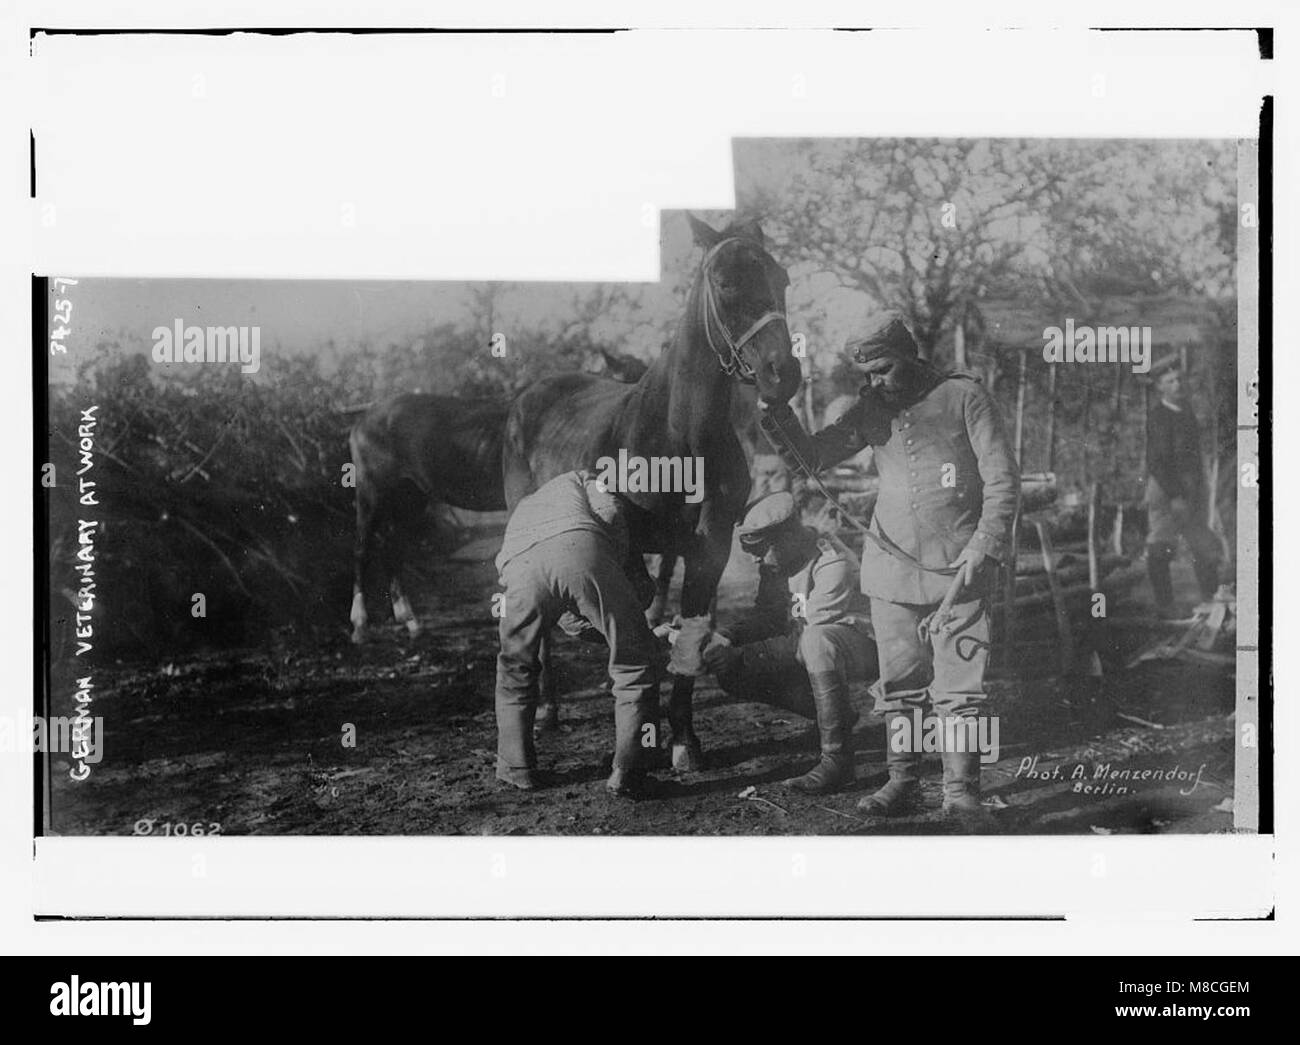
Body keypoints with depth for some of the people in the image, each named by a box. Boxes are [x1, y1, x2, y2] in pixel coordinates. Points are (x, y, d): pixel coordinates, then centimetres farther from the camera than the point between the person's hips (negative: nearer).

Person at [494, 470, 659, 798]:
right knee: (636, 667, 13)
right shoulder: (580, 481, 39)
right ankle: (627, 773, 9)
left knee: (516, 669, 30)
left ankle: (515, 768, 33)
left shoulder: (522, 510, 47)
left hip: (522, 568, 3)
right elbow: (610, 513, 14)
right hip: (582, 550, -3)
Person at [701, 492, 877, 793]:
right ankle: (837, 716, 3)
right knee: (734, 673, -8)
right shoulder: (775, 563, -1)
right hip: (808, 648, 8)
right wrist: (727, 636, -12)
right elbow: (766, 616, 9)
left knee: (816, 642, -42)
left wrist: (743, 656, -31)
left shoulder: (833, 563, -26)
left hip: (861, 643, -8)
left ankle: (837, 760, -34)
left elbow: (810, 635, -29)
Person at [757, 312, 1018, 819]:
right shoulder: (872, 408, 8)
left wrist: (984, 546, -13)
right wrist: (776, 415, -6)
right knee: (899, 682, 7)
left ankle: (961, 790, 2)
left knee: (958, 686, -4)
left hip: (957, 569, -4)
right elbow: (812, 457, 10)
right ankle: (901, 781, 16)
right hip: (891, 564, 4)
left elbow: (1003, 479, -4)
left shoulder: (964, 396, -4)